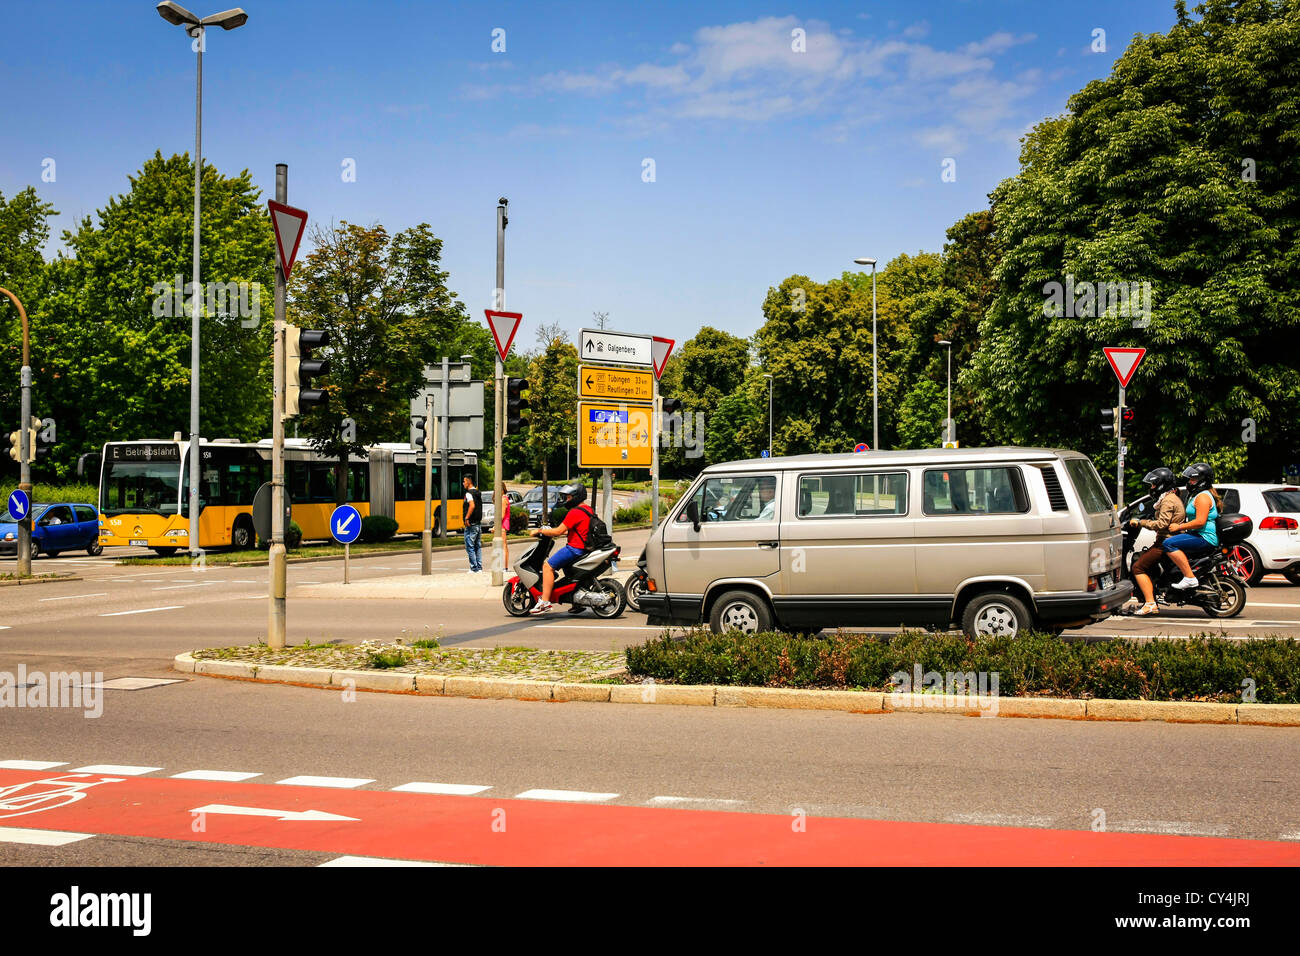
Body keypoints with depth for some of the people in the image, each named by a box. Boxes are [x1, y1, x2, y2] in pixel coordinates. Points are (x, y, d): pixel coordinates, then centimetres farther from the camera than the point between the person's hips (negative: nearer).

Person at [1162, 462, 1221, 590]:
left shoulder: (1203, 496, -12)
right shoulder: (1197, 495, 23)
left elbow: (1200, 521, -24)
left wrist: (1178, 527, -18)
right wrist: (1180, 524, 21)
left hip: (1205, 538, -12)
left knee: (1169, 544, -25)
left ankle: (1190, 578, -30)